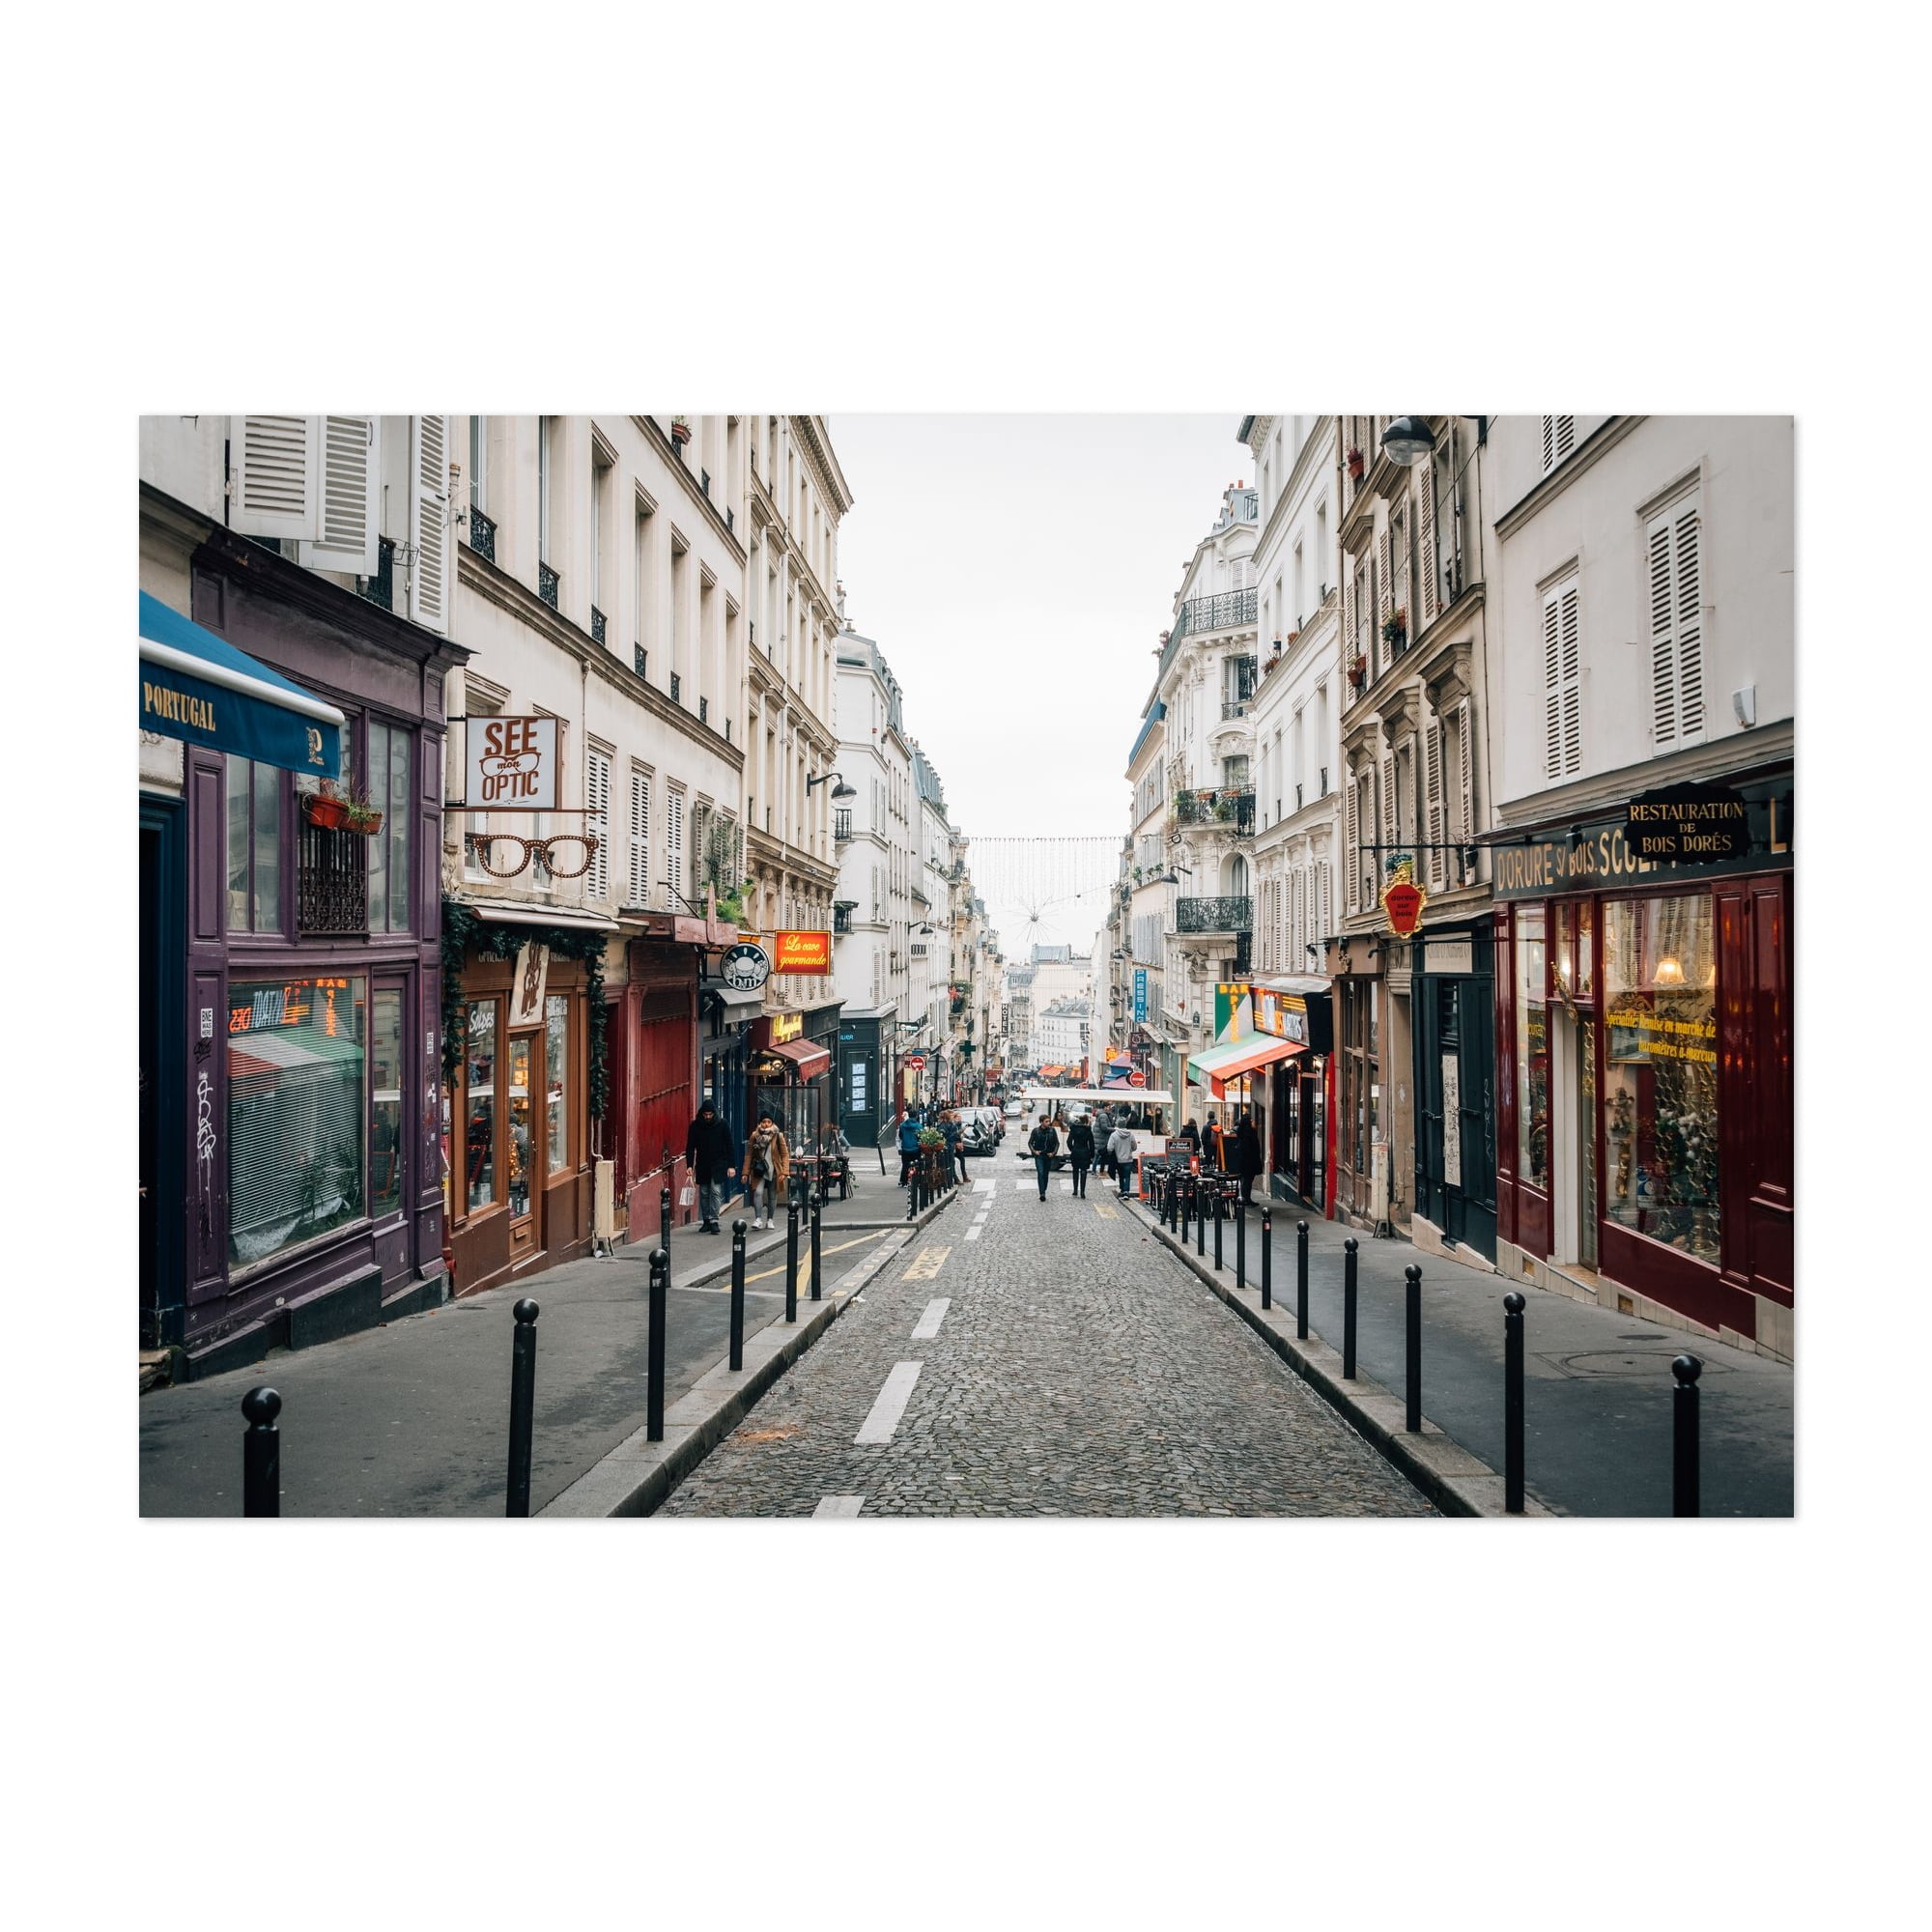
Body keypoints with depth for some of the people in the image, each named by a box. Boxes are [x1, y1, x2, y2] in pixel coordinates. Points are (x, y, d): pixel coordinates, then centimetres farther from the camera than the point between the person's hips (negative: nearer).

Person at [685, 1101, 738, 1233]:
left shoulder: (722, 1125, -4)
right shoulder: (695, 1126, 0)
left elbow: (729, 1146, 0)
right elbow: (690, 1147, 5)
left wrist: (731, 1166, -5)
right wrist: (689, 1165, -3)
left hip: (718, 1166, -2)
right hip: (702, 1166, 3)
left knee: (716, 1191, -10)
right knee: (704, 1194, 6)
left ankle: (714, 1220, -11)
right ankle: (706, 1221, 13)